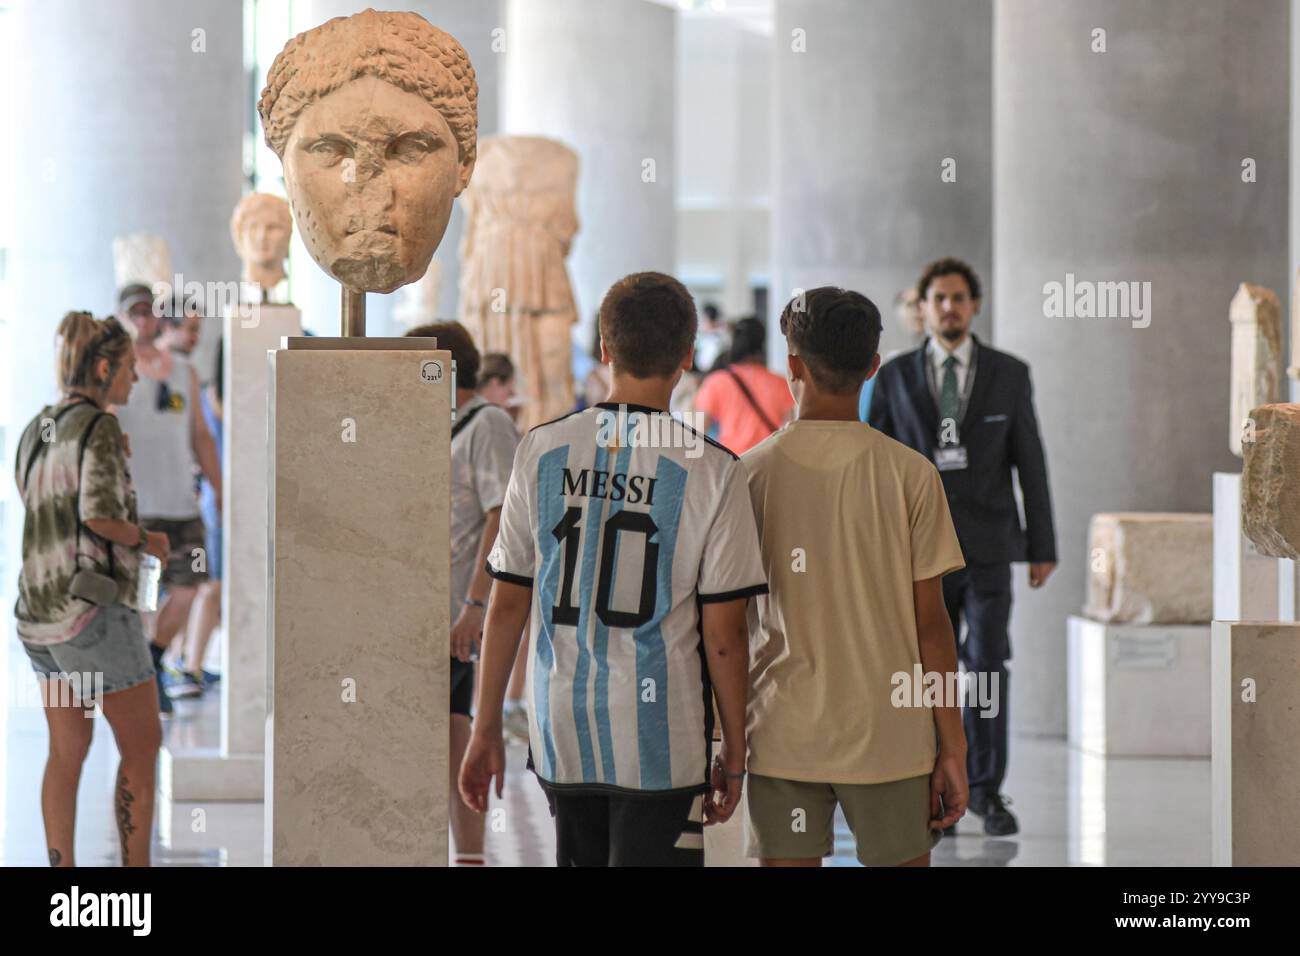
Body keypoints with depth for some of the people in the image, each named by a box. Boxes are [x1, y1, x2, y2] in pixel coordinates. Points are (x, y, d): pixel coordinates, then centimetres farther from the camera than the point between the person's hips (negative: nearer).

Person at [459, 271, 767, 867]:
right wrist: (734, 753, 4)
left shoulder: (543, 451, 0)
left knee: (581, 858, 19)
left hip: (560, 731, 4)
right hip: (661, 738, -4)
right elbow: (723, 634, -7)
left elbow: (507, 604, 3)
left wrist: (487, 730, 11)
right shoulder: (710, 471, -8)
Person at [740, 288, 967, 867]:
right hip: (889, 737, 0)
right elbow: (930, 623, -4)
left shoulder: (750, 474, -3)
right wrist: (952, 750, 3)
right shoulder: (910, 475, -5)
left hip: (781, 737, 1)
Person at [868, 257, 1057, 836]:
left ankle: (986, 787, 4)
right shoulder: (895, 377, 5)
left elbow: (1030, 463, 6)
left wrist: (1043, 547, 4)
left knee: (987, 664, -8)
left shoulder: (1009, 374, 5)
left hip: (987, 546, 0)